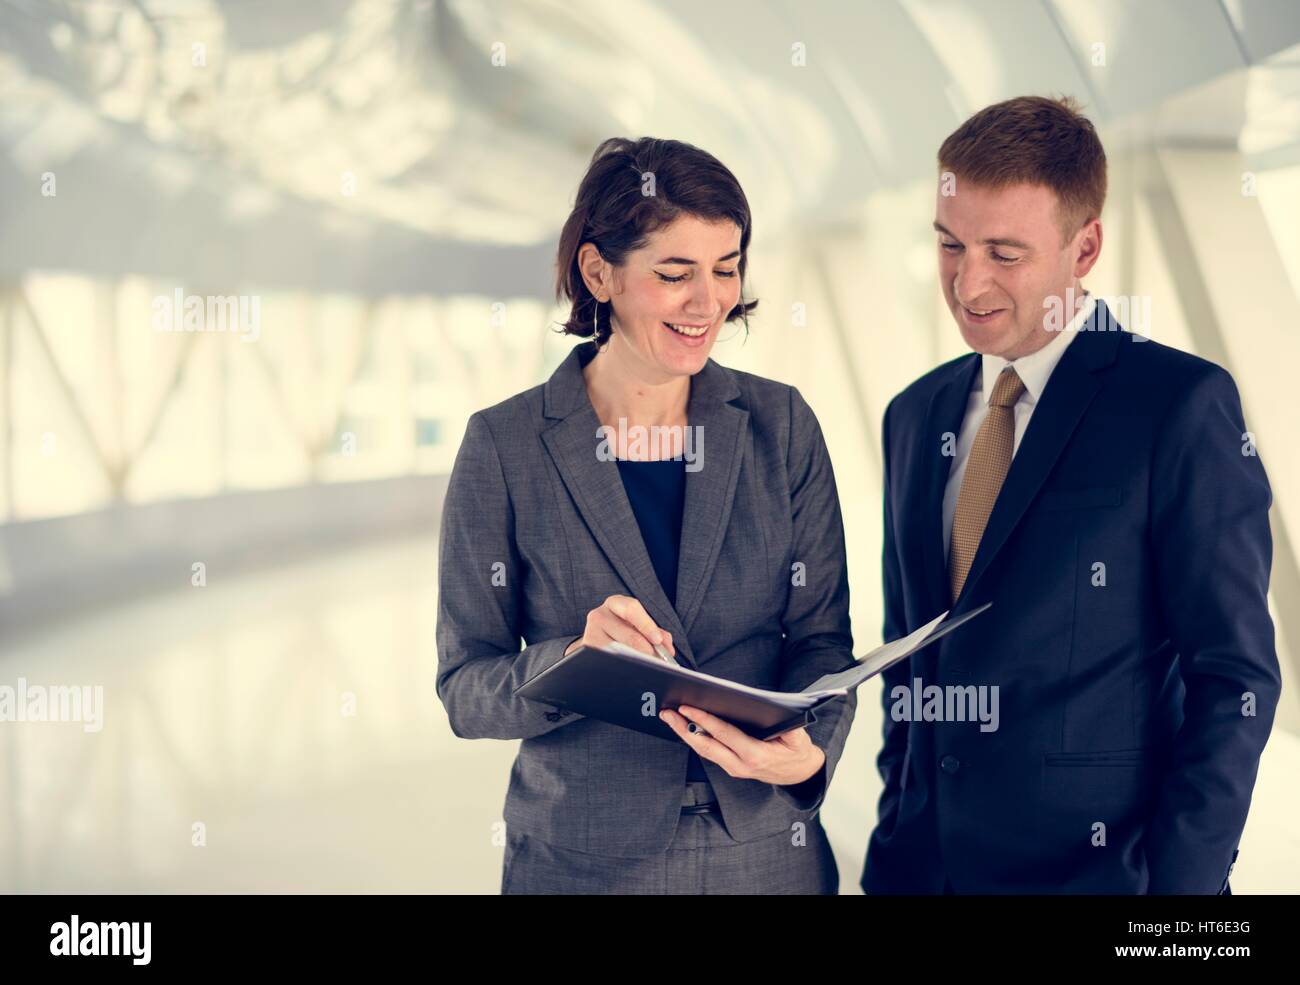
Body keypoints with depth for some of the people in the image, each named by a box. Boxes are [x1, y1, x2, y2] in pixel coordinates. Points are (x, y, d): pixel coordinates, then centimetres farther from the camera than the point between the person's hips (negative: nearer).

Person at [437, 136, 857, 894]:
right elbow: (465, 687, -6)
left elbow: (821, 634, 1)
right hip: (581, 858, -2)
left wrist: (807, 747, -18)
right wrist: (576, 660, -24)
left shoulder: (782, 426, 0)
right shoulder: (504, 446, -7)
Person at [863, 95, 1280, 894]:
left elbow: (1235, 676, -11)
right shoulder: (917, 415, 9)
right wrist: (896, 837, 7)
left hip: (1096, 864, -5)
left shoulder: (1182, 403, -9)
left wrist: (1179, 882, -15)